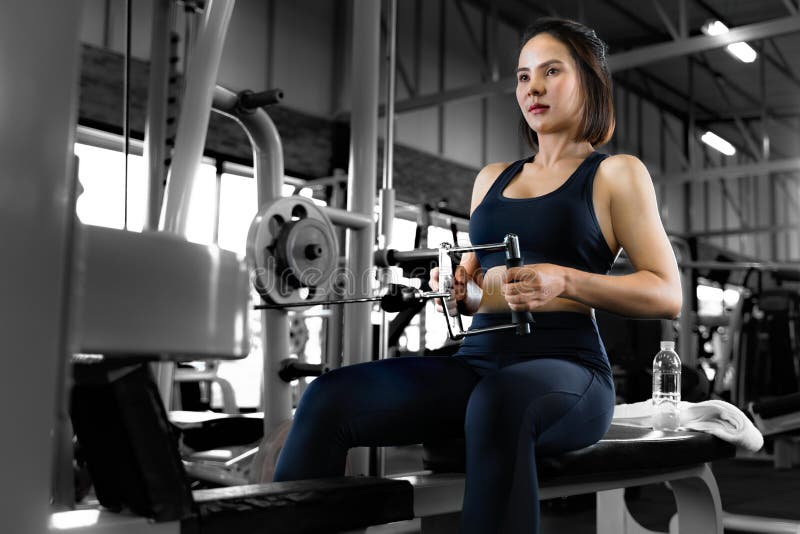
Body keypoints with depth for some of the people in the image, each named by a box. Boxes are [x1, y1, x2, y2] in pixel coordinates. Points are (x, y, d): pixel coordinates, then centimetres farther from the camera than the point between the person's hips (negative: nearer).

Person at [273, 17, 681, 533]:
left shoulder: (616, 173, 7)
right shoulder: (492, 178, 22)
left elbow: (668, 295, -1)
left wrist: (565, 281, -16)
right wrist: (461, 290, 3)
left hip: (567, 369, -4)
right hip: (478, 360, 5)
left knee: (499, 401, -41)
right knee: (329, 397, -19)